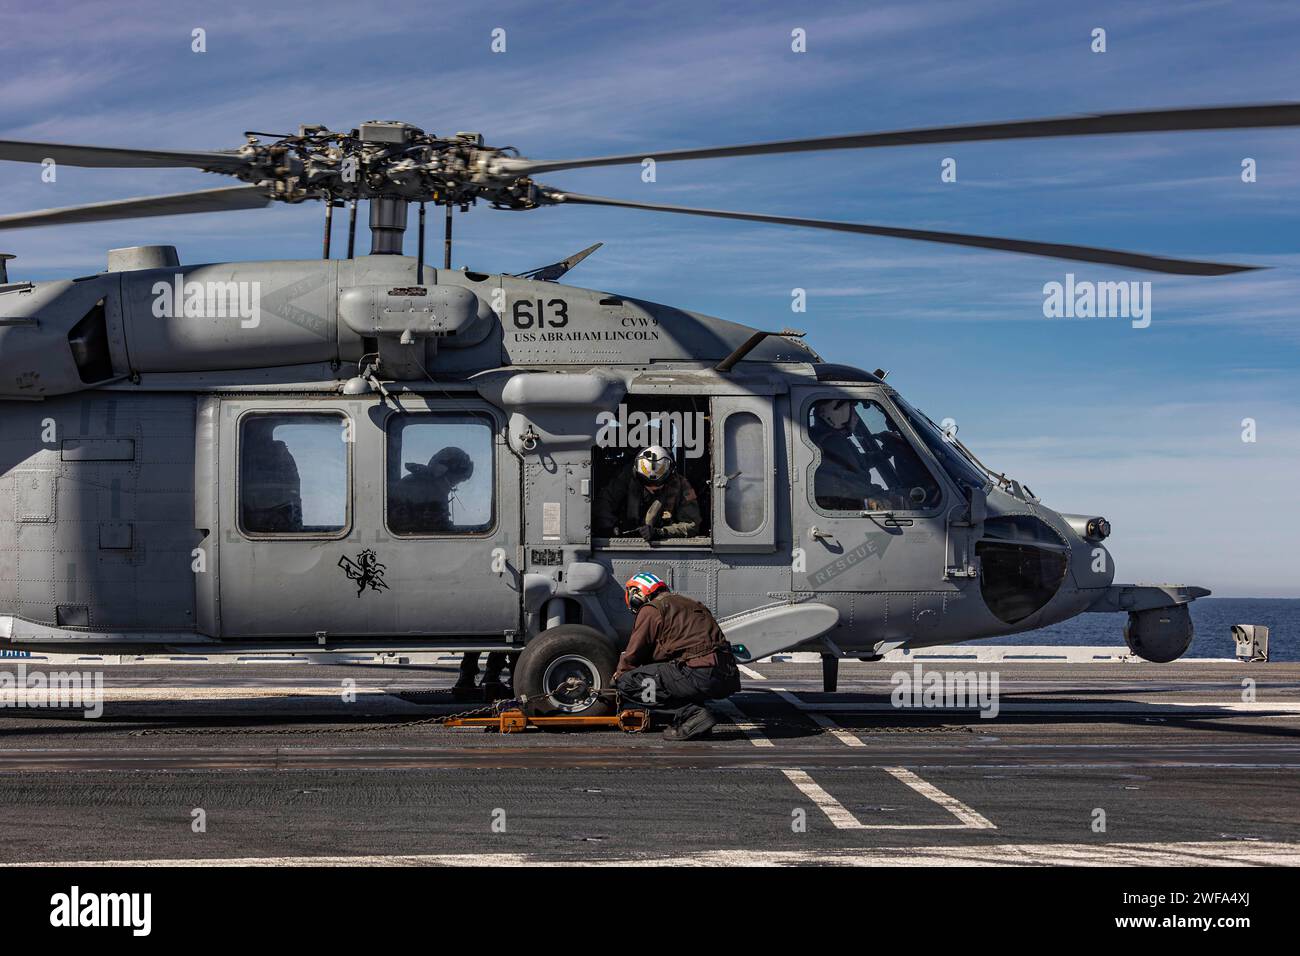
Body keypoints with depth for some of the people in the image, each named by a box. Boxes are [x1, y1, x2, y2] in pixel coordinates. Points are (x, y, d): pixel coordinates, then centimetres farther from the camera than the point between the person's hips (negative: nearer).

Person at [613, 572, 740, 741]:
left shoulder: (651, 609, 4)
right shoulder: (687, 603, 31)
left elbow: (633, 654, 6)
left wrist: (618, 675, 26)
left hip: (702, 676, -9)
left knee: (627, 684, -4)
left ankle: (691, 714, -12)